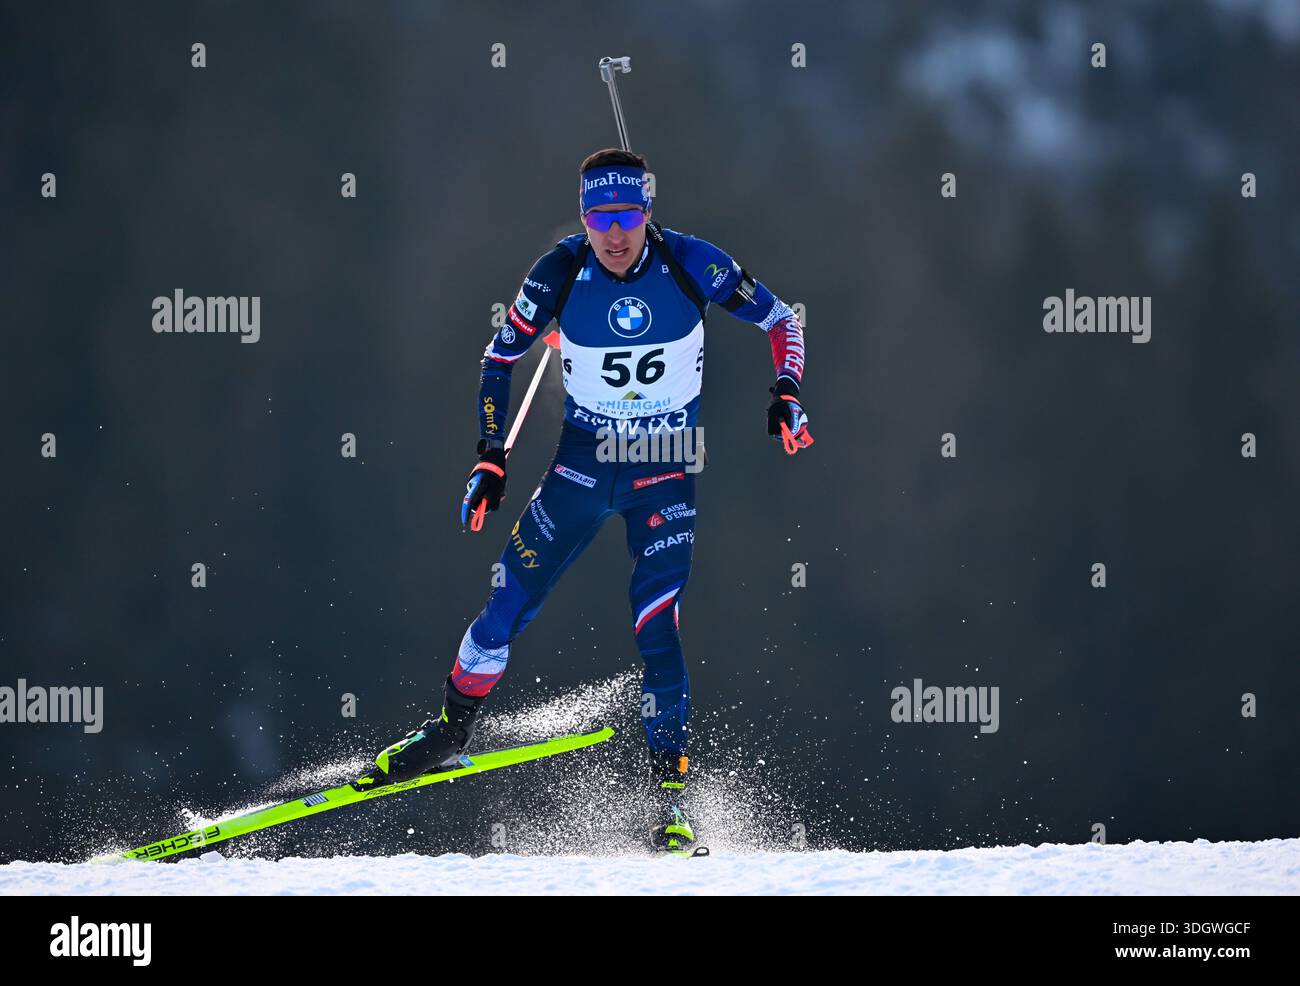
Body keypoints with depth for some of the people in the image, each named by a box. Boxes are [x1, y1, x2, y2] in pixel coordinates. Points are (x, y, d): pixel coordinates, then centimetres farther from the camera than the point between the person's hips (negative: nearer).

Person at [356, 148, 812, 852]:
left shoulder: (690, 264, -15)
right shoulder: (561, 273, -12)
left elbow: (780, 319, -1)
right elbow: (501, 356, 2)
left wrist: (785, 397, -15)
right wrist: (491, 460, -1)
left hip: (666, 470, -1)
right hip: (582, 462, 2)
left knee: (656, 626, -13)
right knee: (511, 601, -2)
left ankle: (671, 795, -6)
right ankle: (452, 728, 20)